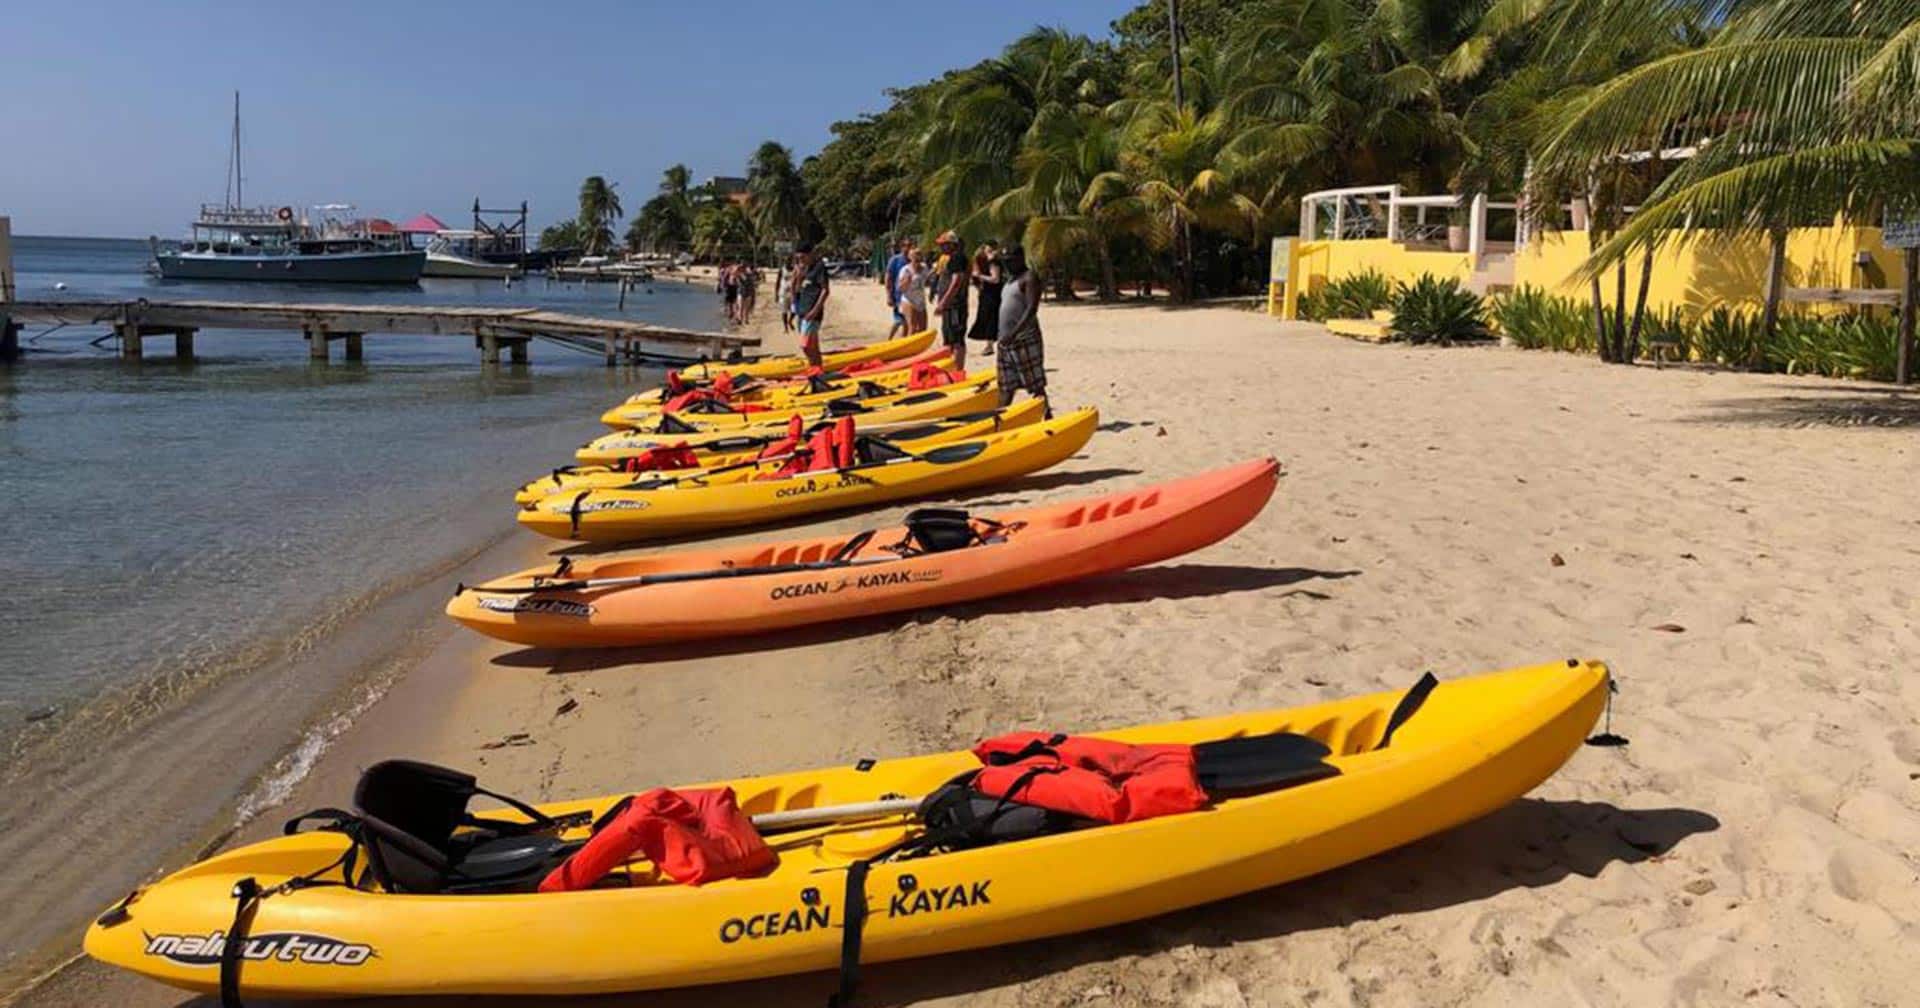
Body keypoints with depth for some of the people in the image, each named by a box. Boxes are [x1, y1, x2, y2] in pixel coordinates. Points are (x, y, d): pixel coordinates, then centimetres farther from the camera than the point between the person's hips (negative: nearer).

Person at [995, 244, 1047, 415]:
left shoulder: (1029, 278, -8)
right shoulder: (1011, 279, 20)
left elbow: (1032, 309, -20)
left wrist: (1014, 333, -27)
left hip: (1025, 339, -9)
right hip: (1006, 341, 9)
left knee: (1035, 384, -6)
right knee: (1006, 385, 11)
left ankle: (1047, 416, -3)